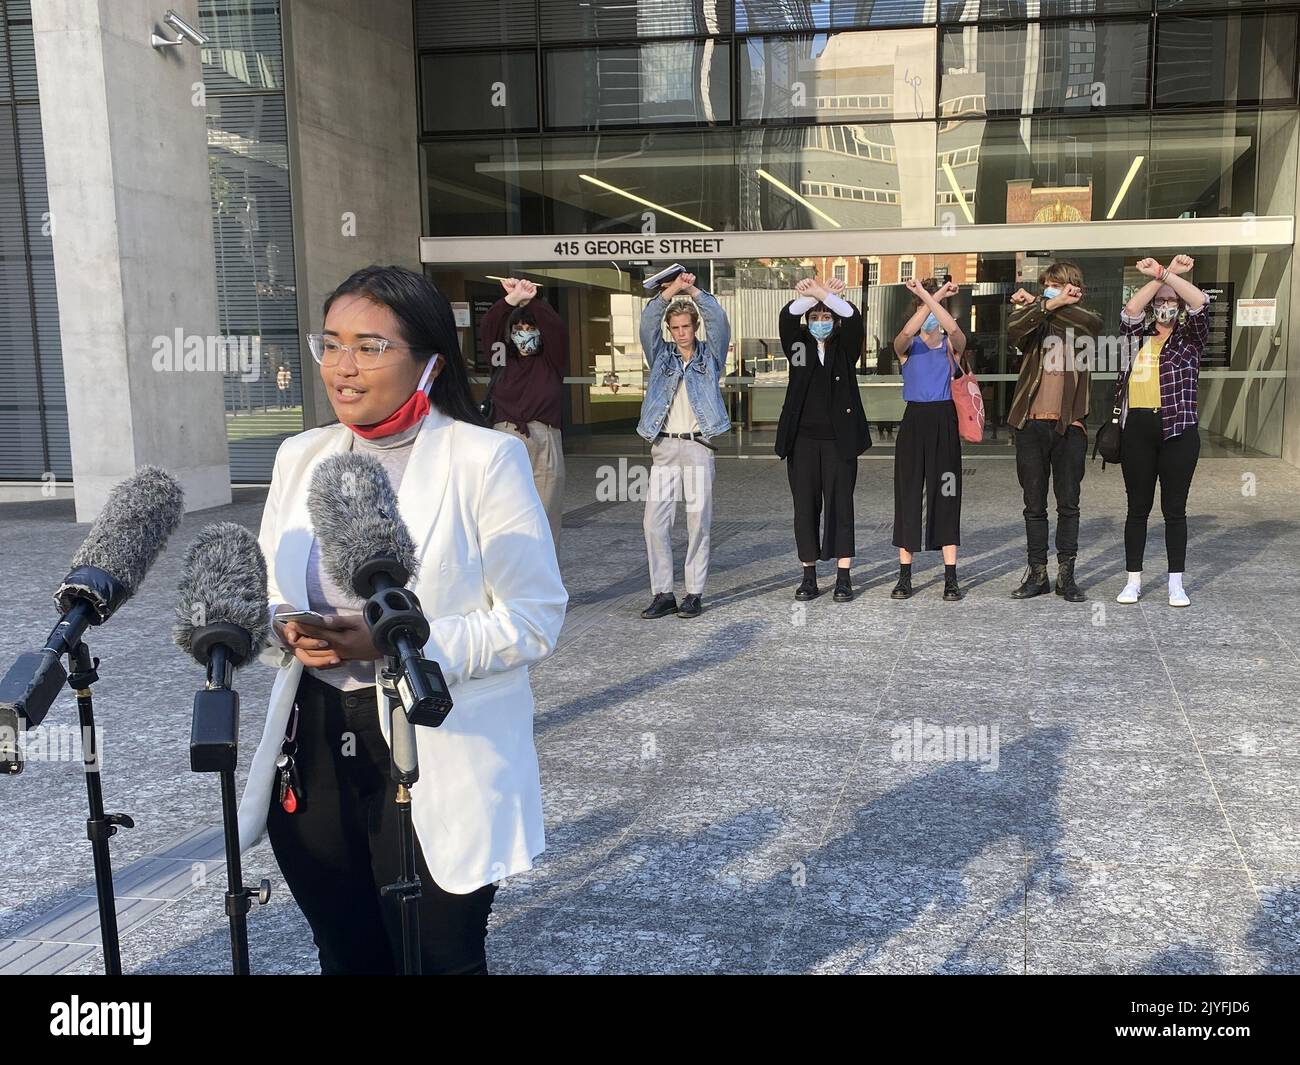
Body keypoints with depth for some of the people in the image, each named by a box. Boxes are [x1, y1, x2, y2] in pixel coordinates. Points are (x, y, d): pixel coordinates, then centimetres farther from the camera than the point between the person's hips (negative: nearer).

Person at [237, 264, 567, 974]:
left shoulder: (487, 459, -11)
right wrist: (288, 632, -10)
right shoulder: (301, 456, 6)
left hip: (439, 764, -5)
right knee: (346, 956, 21)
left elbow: (533, 621, -13)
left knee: (439, 959, 11)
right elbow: (272, 595, 13)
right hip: (315, 748, 5)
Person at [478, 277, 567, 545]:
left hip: (545, 440, 0)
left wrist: (532, 301, -14)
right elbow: (487, 329, -1)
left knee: (545, 517, -3)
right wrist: (511, 300, -14)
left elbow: (556, 329, -4)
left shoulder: (551, 360, 12)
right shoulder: (505, 360, 14)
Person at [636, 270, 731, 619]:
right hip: (664, 448, 2)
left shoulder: (710, 355, 10)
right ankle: (662, 594, 4)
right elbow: (647, 323, -1)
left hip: (699, 447, -2)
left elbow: (719, 321, -4)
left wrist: (693, 290, -5)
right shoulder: (661, 355, 14)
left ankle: (694, 594, 5)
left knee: (698, 522, -2)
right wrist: (671, 290, -9)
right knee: (655, 522, -3)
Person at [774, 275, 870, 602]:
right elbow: (786, 317, -10)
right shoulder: (799, 345, 8)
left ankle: (843, 577, 4)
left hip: (839, 438, -1)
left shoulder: (845, 347, 7)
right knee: (805, 507, 3)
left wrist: (825, 294, -22)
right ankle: (809, 576, 10)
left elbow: (853, 318, -12)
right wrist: (808, 296, -27)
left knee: (840, 504, -1)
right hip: (802, 438, 1)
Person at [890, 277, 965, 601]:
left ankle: (951, 578, 2)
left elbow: (953, 328, -20)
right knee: (908, 495, 2)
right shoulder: (907, 345, 5)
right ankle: (904, 576, 9)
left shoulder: (952, 345, 4)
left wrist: (929, 295, -22)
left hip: (944, 421, -1)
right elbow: (907, 333, -21)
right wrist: (934, 296, -24)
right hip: (914, 420, 1)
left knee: (946, 496, -1)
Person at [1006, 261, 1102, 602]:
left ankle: (1066, 575, 13)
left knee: (1068, 505, 4)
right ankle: (1037, 574, 15)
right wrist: (1045, 305, -21)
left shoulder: (1088, 321, 8)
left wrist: (1038, 304, -8)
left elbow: (1085, 319, -16)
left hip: (1069, 425, 0)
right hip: (1032, 424, 0)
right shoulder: (1034, 321, 7)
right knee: (1034, 505, 6)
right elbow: (1014, 329, -15)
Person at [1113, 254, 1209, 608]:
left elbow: (1200, 303, -10)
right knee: (1137, 508, 7)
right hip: (1138, 429, 2)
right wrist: (1158, 277, -11)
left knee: (1175, 509, 4)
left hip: (1179, 431, -2)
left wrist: (1166, 274, -13)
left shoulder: (1190, 338, 7)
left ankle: (1176, 584, 12)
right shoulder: (1140, 337, 14)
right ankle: (1133, 581, 14)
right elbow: (1129, 312, -6)